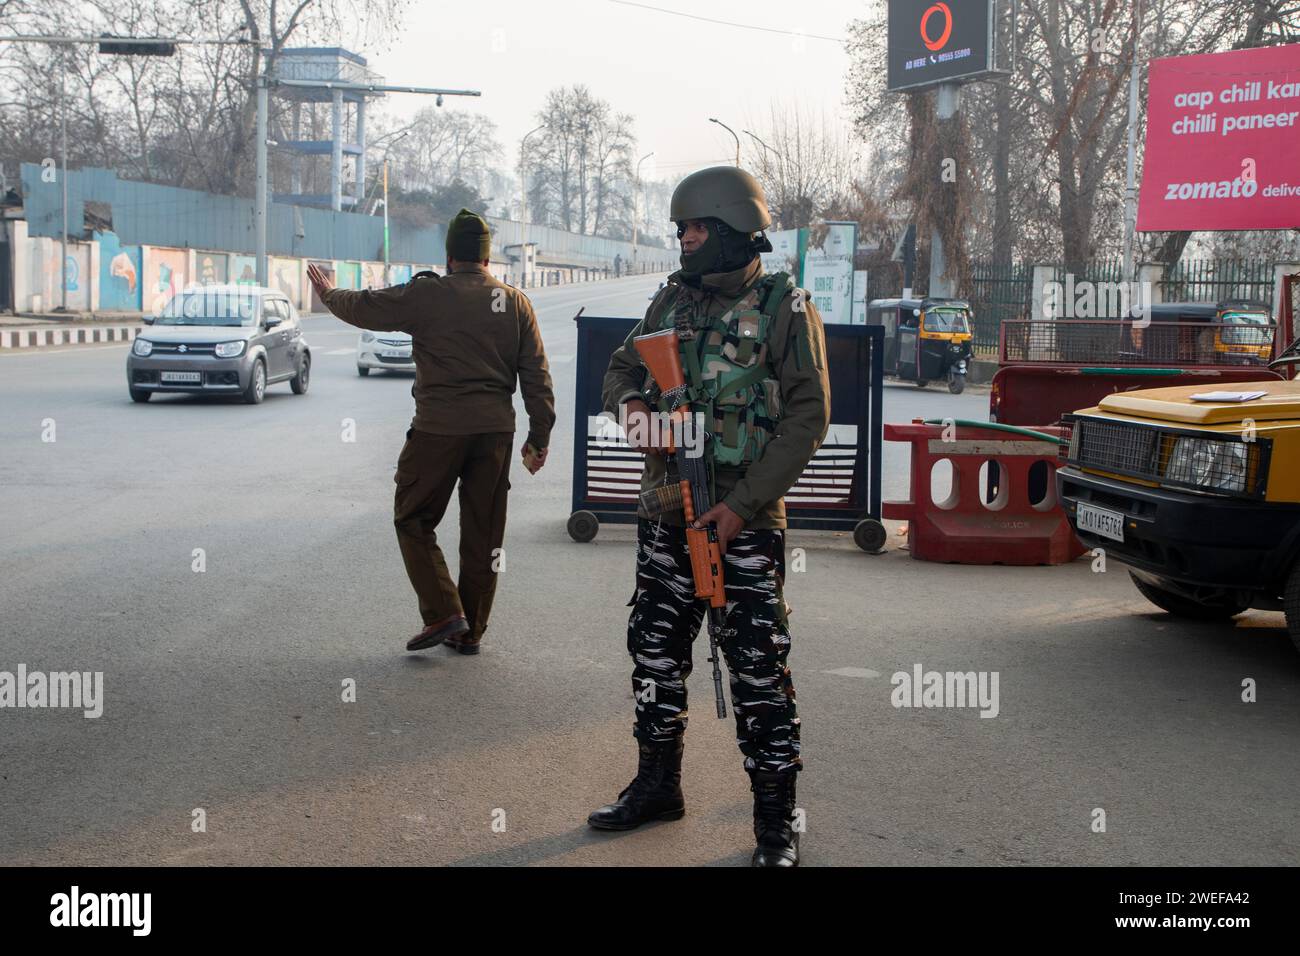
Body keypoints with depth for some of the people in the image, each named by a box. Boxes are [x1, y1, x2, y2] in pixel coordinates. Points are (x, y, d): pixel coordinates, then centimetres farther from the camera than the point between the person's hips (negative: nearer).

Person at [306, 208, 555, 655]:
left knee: (413, 520, 10)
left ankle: (442, 613, -3)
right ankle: (471, 631, 18)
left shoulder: (427, 295, -5)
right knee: (483, 532, 11)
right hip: (495, 432, 4)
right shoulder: (515, 303, 6)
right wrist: (539, 438, 12)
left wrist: (328, 293, 28)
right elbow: (536, 376, 7)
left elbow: (364, 307, 7)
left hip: (438, 429, -4)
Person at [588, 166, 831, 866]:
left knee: (758, 670, -3)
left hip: (744, 520, -6)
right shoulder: (672, 299, 11)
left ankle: (776, 818, 7)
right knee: (655, 651, 14)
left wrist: (744, 506, -16)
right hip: (666, 513, 6)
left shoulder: (785, 307, -6)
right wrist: (630, 404, -6)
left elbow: (807, 416, -10)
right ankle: (657, 784, 30)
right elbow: (622, 368, 20)